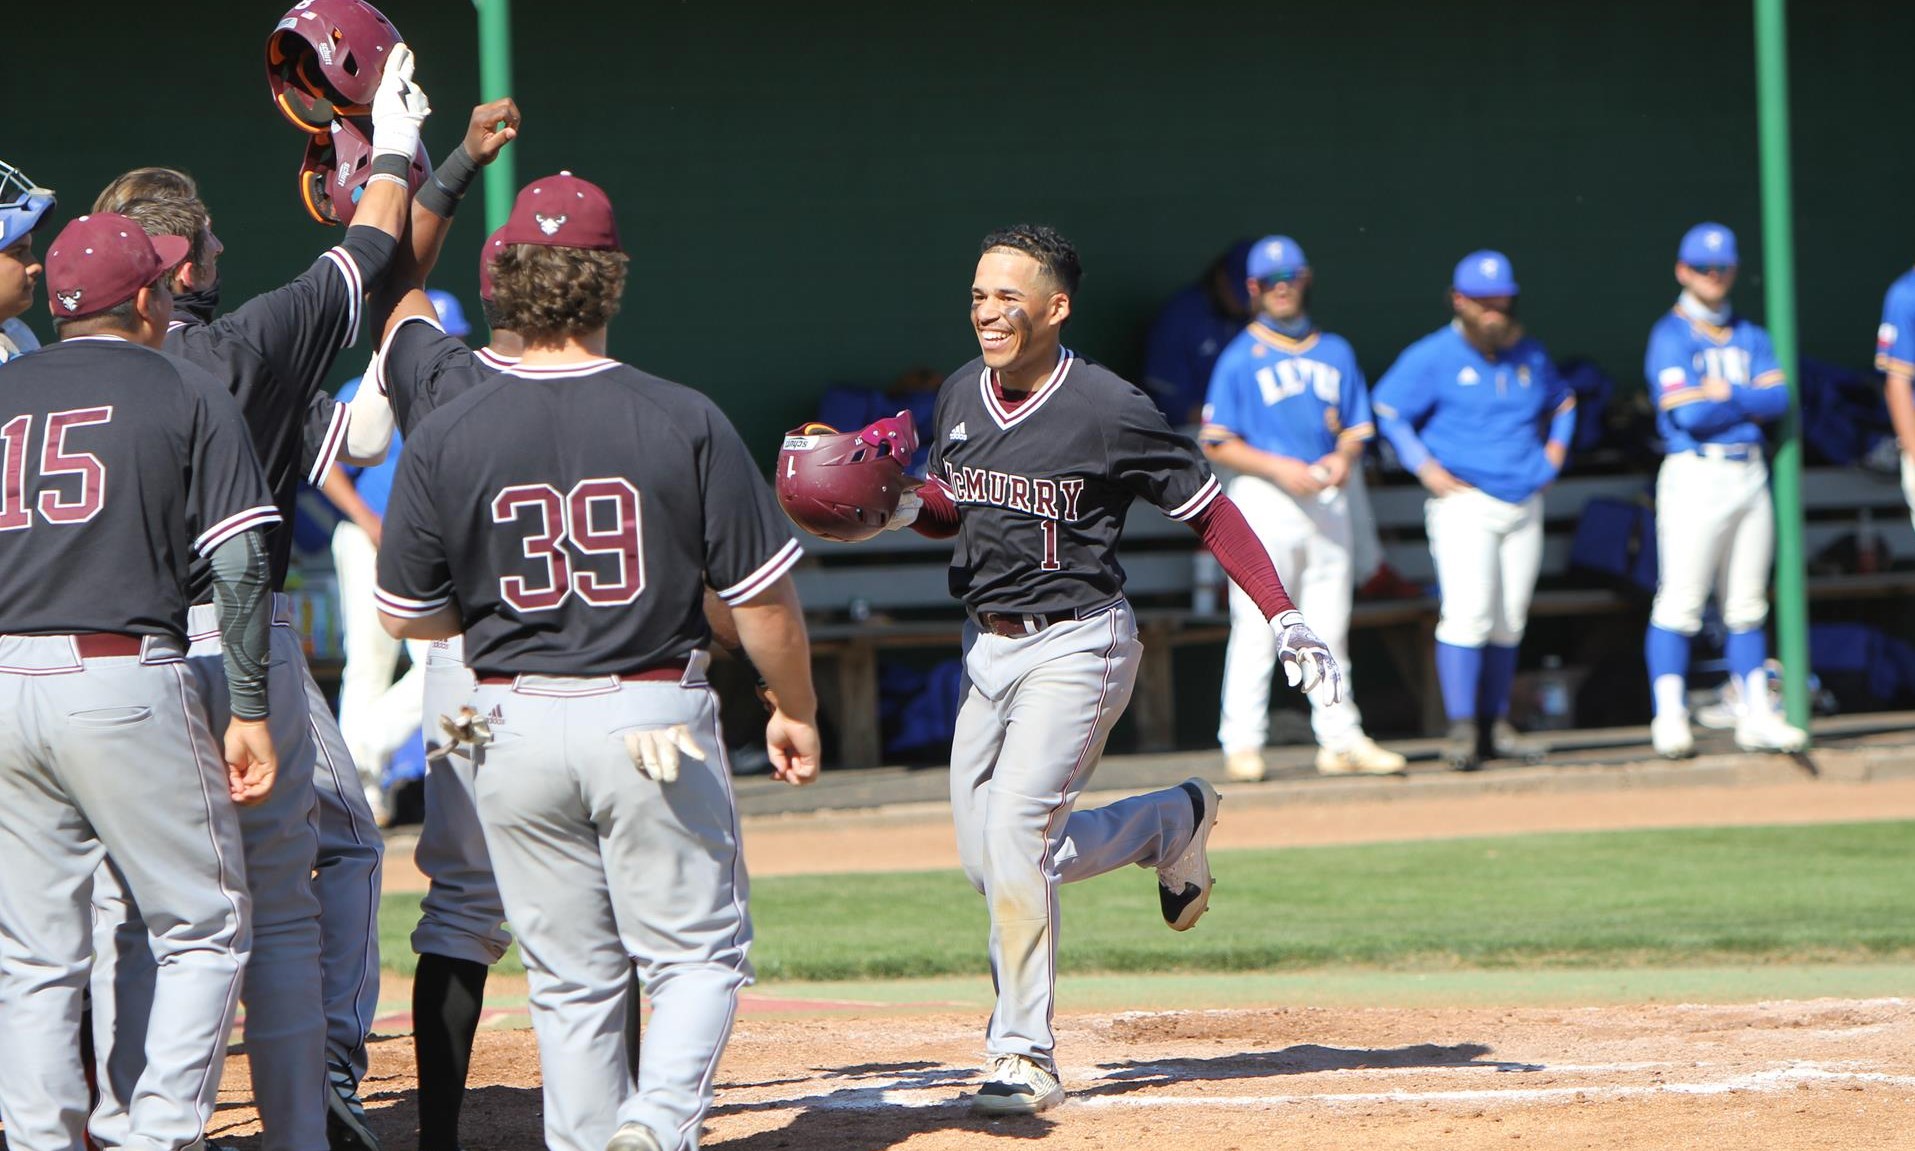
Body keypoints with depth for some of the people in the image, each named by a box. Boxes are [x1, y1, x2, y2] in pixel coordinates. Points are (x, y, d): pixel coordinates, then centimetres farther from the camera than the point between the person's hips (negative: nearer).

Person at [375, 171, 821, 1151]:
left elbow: (406, 616, 2)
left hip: (514, 728, 2)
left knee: (573, 984, 11)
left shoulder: (446, 439, -4)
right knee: (701, 952, 6)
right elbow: (761, 596, -4)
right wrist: (794, 710, 12)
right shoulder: (685, 423, -8)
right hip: (654, 719, -2)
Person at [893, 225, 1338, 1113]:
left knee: (1013, 835, -21)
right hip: (989, 649, 7)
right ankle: (1175, 823, 32)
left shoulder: (1107, 409, -14)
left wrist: (1282, 618, -17)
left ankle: (1024, 1057, -13)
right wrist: (904, 508, -4)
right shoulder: (961, 397, 5)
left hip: (1077, 647, -7)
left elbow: (1206, 508, -9)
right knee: (990, 864, 8)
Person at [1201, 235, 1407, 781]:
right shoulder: (1240, 358, -1)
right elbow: (1217, 444, -5)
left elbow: (1358, 428, 17)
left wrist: (1345, 456, -5)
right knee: (1256, 627, -7)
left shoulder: (1335, 352, 14)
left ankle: (1340, 740, 11)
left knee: (1330, 628, 7)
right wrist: (1279, 468, -16)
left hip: (1327, 502, 5)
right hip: (1263, 498, -4)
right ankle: (1242, 743, -4)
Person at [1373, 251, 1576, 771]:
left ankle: (1494, 724, 14)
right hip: (1464, 500, -6)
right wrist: (1424, 466, -11)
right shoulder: (1433, 357, -3)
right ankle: (1461, 728, -16)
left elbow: (1561, 401, 31)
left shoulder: (1529, 354, 14)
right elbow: (1386, 410, -2)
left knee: (1510, 620, 6)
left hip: (1524, 505, 6)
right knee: (1469, 611, -17)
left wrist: (1556, 446, 14)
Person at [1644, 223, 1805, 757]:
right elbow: (1689, 414, -15)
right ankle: (1670, 718, -9)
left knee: (1747, 605, 9)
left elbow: (1778, 398, 1)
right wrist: (1751, 401, -2)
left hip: (1751, 473, 6)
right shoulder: (1670, 337, -3)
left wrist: (1725, 394, -10)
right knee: (1681, 599, -10)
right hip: (1696, 473, -6)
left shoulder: (1751, 337, 17)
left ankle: (1756, 716, 11)